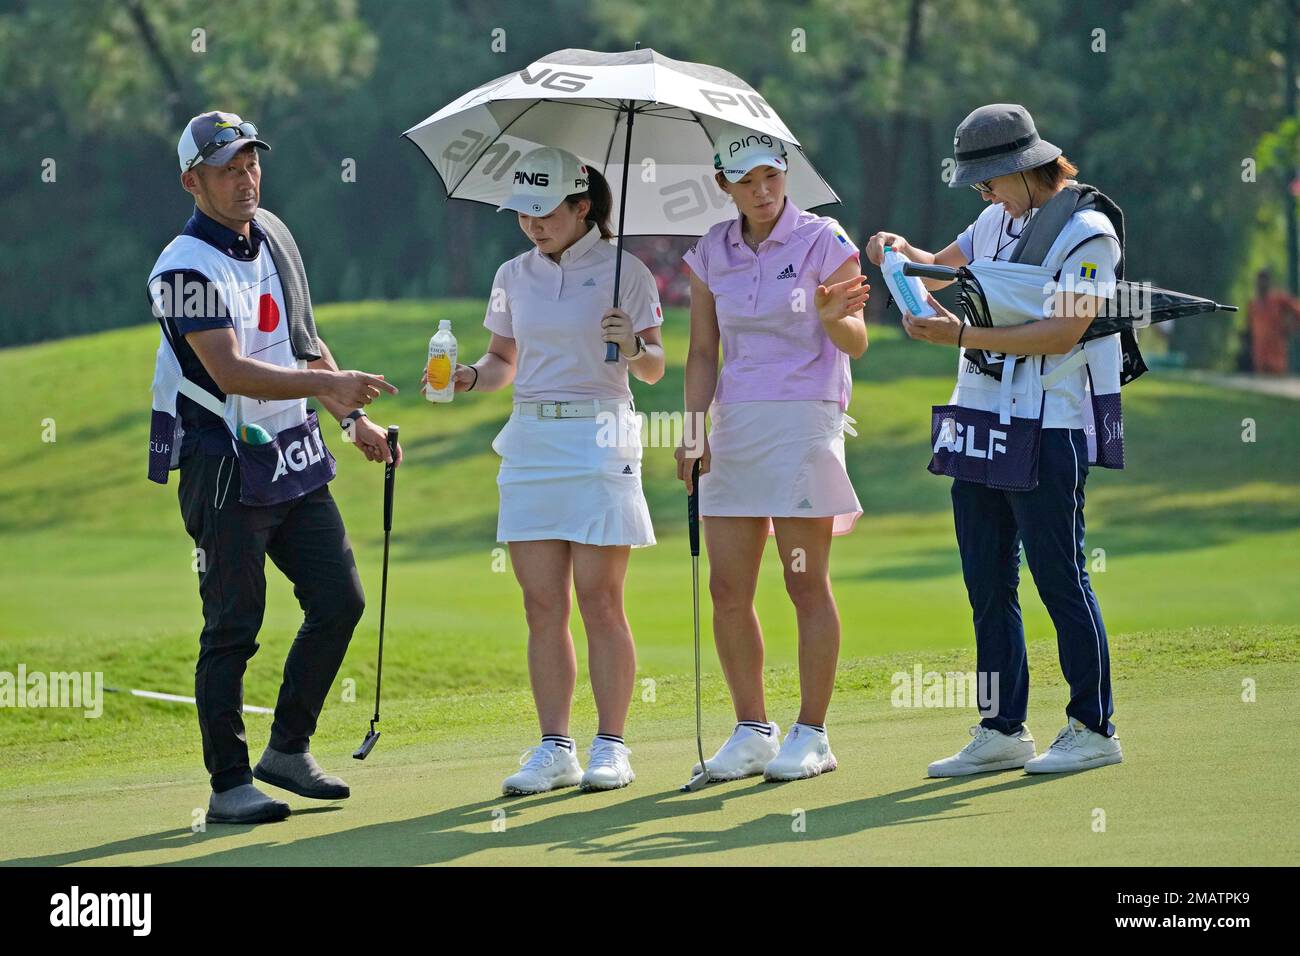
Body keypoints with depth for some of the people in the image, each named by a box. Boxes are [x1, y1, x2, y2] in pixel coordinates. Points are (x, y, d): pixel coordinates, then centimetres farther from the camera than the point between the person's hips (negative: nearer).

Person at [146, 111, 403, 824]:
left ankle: (288, 751, 20)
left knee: (340, 602, 7)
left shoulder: (273, 234, 10)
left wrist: (352, 419, 16)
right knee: (233, 627, -5)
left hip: (295, 459, 8)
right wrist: (330, 384, -34)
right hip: (225, 466, -8)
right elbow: (231, 372, -27)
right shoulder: (186, 269, -16)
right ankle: (229, 784, 3)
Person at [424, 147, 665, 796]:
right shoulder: (514, 276, 12)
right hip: (531, 441, 4)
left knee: (599, 601, -5)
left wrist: (631, 346, -20)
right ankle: (554, 749, 6)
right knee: (542, 607, 2)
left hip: (599, 440, -4)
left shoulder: (623, 271, 0)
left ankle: (611, 746, 1)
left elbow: (654, 370, 1)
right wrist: (469, 377, -1)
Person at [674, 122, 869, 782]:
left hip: (804, 422, -5)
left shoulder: (823, 240, -3)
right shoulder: (712, 252, 10)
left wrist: (833, 317, -29)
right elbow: (703, 352, 12)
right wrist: (694, 431, 1)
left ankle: (811, 735, 2)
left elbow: (856, 343, -7)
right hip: (734, 426, 5)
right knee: (728, 589, 2)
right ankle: (752, 731, 12)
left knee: (806, 585, -4)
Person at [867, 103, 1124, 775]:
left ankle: (1094, 729, 4)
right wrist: (900, 251, 8)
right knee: (987, 587, 8)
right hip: (978, 426, 8)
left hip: (1047, 433, -8)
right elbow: (941, 269, 31)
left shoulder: (1088, 232, -10)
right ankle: (1003, 732, 14)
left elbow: (1059, 334, -20)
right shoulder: (998, 222, 14)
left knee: (1060, 581, -4)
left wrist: (961, 335, -24)